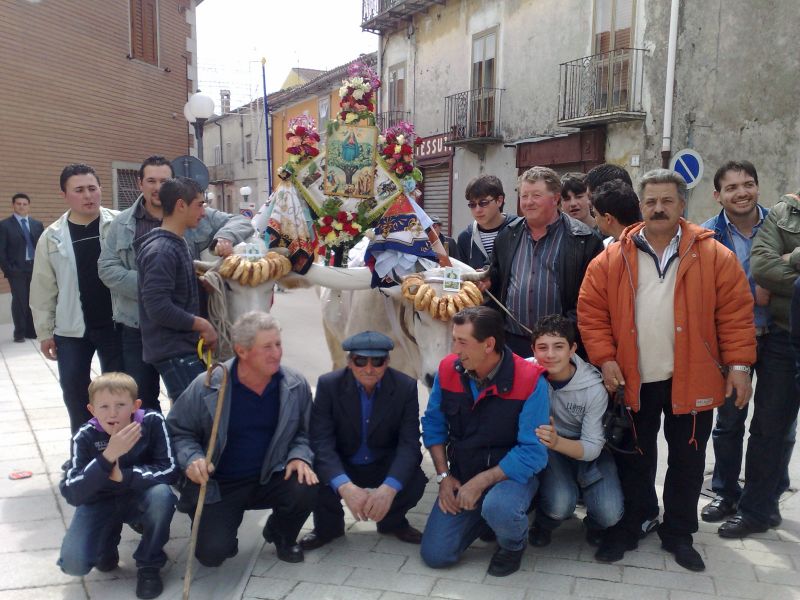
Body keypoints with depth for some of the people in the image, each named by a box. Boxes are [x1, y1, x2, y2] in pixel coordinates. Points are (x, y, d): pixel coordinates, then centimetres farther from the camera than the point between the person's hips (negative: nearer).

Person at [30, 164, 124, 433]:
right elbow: (43, 289, 6)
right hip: (71, 330, 2)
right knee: (75, 392, 8)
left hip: (115, 324, -2)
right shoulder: (52, 237, 2)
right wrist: (44, 332, 5)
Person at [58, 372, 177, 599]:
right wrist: (108, 456, -39)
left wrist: (123, 476, -30)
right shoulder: (85, 437, -18)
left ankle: (149, 565, -8)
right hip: (99, 503, 0)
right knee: (73, 563, -21)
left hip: (140, 499, 0)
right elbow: (72, 495, -26)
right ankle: (107, 540, 16)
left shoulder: (152, 422, -19)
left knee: (162, 494, -33)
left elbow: (169, 470, -20)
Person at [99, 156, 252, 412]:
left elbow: (241, 222, 5)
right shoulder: (122, 223, 4)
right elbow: (107, 267, -1)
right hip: (138, 327, 1)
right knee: (142, 398, 11)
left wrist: (225, 236, -19)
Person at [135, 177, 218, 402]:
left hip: (184, 346, 9)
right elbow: (158, 307, -24)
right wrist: (202, 325, -15)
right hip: (173, 351, -9)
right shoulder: (161, 250, -18)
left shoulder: (177, 244, 12)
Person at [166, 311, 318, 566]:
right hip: (217, 485, -2)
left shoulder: (296, 385, -8)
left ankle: (281, 536, 8)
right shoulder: (206, 387, -15)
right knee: (212, 553, -18)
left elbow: (304, 431, 6)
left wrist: (300, 456, -14)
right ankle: (219, 527, 22)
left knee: (305, 488, -27)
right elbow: (178, 431, -2)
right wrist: (192, 459, -20)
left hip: (269, 478, 2)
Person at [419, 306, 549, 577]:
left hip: (511, 474, -4)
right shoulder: (447, 369, -9)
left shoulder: (529, 381, -22)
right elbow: (434, 424, 3)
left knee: (498, 507, -38)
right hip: (461, 475, 4)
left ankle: (513, 543, 0)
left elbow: (533, 452, -21)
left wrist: (480, 482, -23)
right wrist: (444, 476, -6)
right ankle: (485, 517, 22)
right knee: (435, 555, -5)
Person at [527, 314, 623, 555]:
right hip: (545, 448, -1)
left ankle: (595, 523, 19)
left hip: (586, 451, 1)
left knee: (610, 514, -19)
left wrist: (557, 442, -38)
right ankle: (544, 524, 8)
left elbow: (592, 447, -18)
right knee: (560, 504, -29)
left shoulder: (594, 388, -19)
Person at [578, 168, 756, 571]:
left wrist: (738, 364, -7)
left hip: (692, 380, 0)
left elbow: (736, 311, -2)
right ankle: (626, 530, 29)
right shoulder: (613, 259, -1)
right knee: (634, 460, 13)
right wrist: (605, 358, -9)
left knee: (687, 460, 12)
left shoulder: (713, 255, -2)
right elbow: (591, 311, -1)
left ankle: (678, 534, 30)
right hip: (633, 380, 0)